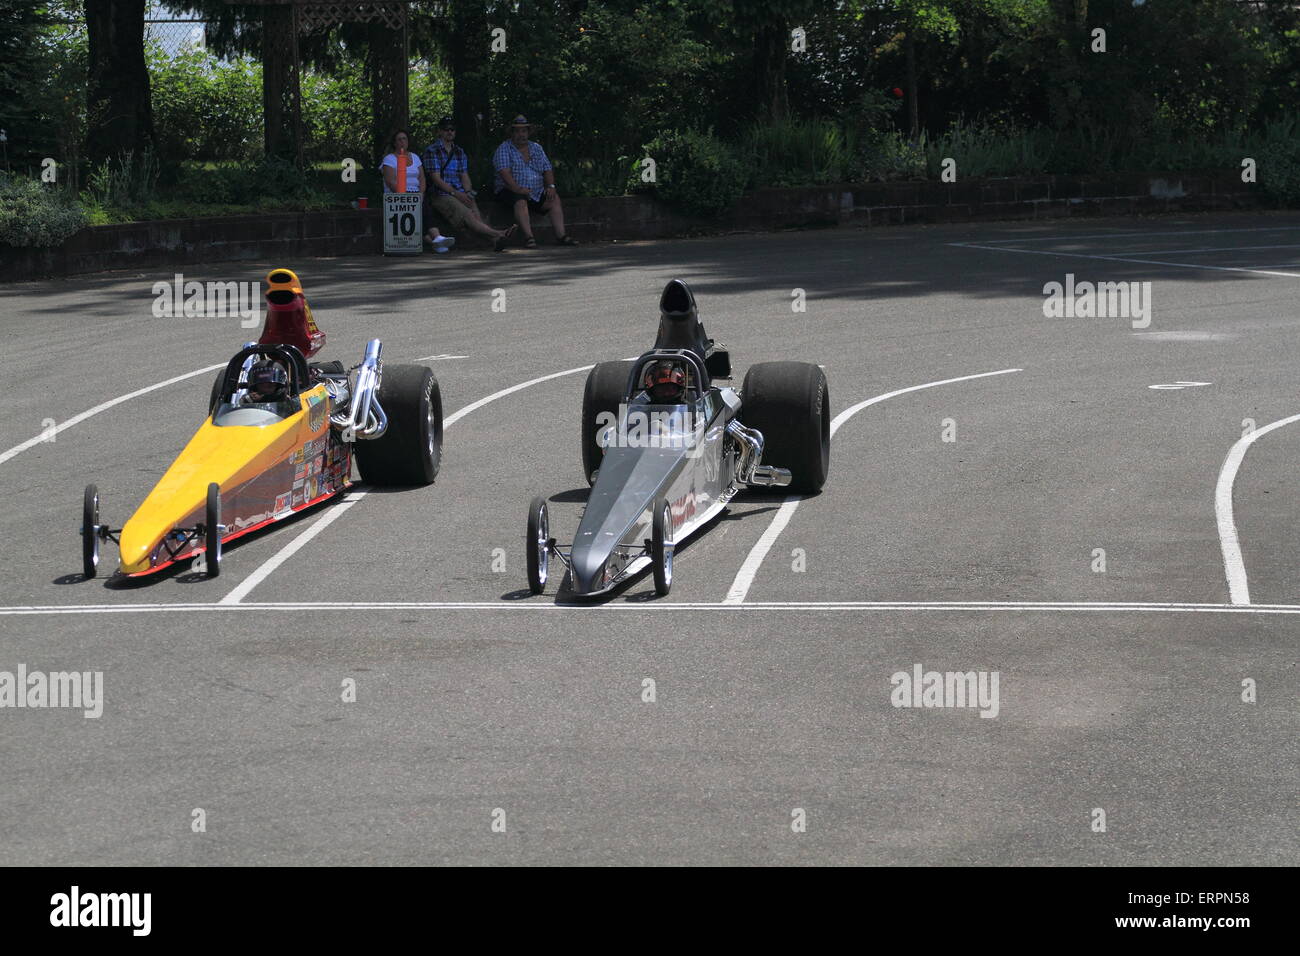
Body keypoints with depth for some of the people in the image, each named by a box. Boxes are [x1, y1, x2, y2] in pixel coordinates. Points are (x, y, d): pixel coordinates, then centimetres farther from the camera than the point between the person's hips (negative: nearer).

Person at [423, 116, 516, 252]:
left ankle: (495, 240, -54)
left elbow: (464, 176, 17)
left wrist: (468, 192, -5)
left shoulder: (459, 152, 23)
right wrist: (455, 193, -14)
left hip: (460, 194, 5)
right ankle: (496, 234, -53)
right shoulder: (431, 151, 3)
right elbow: (436, 178, -6)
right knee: (466, 214, -31)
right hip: (441, 194, -5)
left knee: (475, 214, -27)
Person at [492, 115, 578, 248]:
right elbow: (504, 172, -15)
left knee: (554, 198, -18)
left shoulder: (536, 148, 17)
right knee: (520, 202, -35)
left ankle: (560, 235, -24)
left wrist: (550, 186, -7)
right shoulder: (504, 149, 0)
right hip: (510, 191, -5)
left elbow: (547, 170, 13)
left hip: (536, 192, 5)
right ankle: (528, 237, -44)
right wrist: (517, 188, -30)